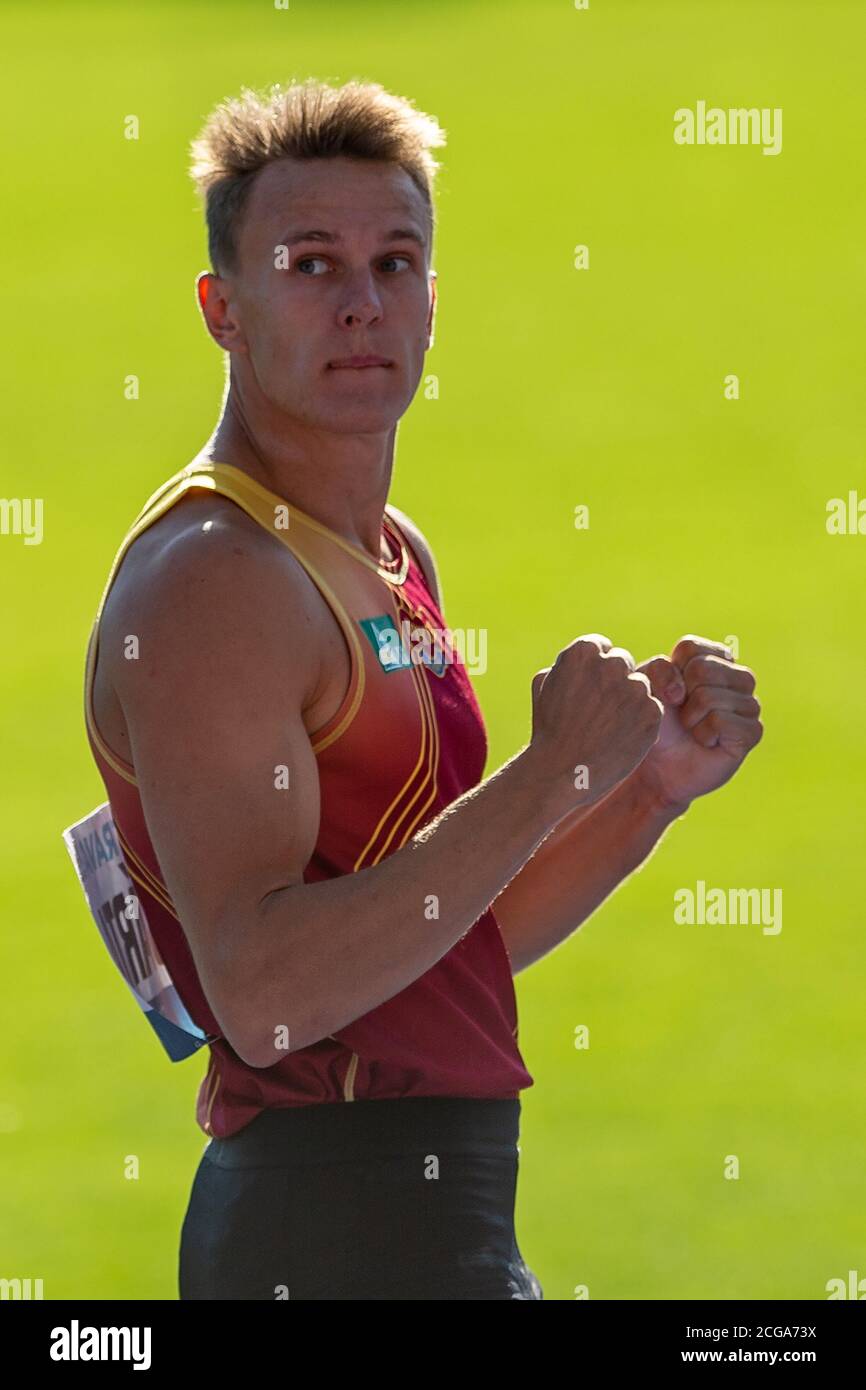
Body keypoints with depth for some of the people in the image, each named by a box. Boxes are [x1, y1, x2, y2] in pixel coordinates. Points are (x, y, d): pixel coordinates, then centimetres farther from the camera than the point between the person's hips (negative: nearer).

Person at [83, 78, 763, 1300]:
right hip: (338, 1231, -9)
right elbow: (264, 995, -24)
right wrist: (553, 776, -22)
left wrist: (656, 785, 7)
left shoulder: (395, 559, 17)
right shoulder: (211, 579, -13)